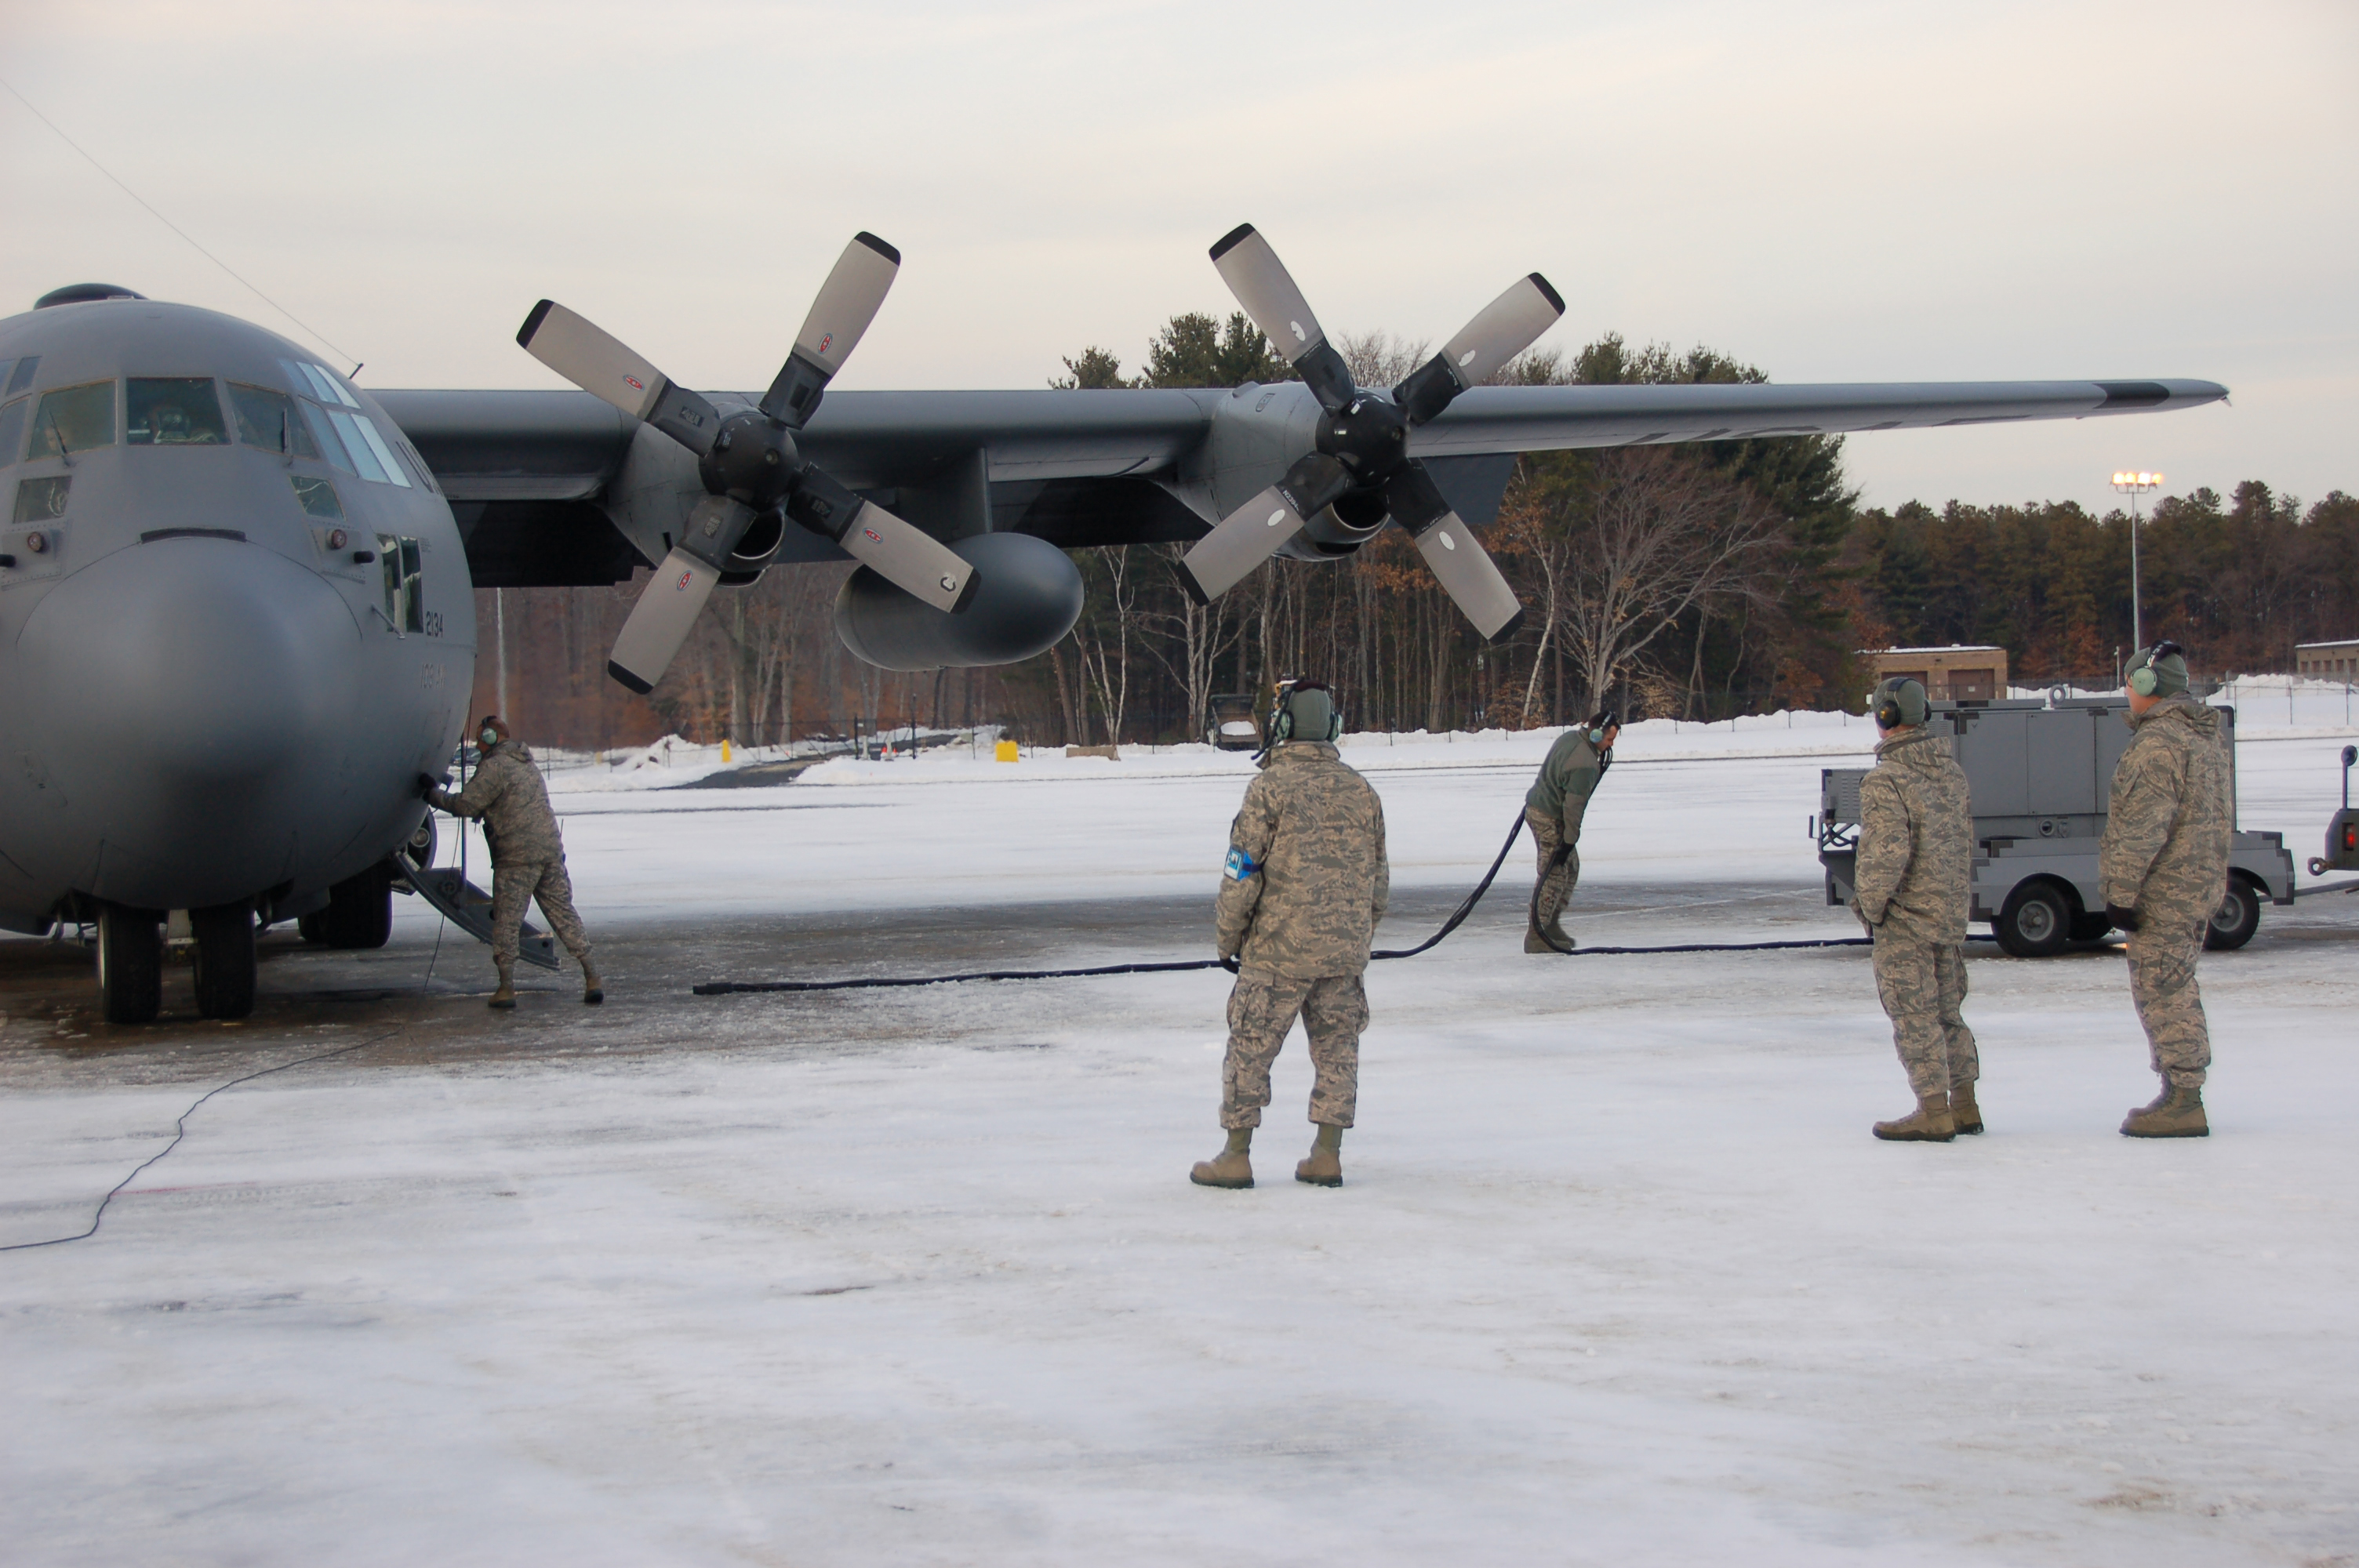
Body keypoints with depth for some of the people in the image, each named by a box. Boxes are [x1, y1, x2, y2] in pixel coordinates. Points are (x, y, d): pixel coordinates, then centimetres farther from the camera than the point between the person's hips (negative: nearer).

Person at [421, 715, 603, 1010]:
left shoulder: (494, 766, -8)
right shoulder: (527, 765, 22)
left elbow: (466, 805, -9)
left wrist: (434, 793, 3)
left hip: (517, 856, -7)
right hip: (551, 851, 7)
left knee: (506, 920, 1)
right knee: (564, 915, 10)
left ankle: (506, 987, -1)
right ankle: (592, 977, 4)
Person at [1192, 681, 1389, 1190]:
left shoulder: (1270, 787, -10)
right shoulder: (1360, 791, 7)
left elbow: (1242, 873, -10)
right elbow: (1378, 877, 14)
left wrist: (1227, 938, 2)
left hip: (1279, 950, -5)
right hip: (1345, 948, 5)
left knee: (1250, 1048, 4)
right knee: (1336, 1048, 12)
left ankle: (1236, 1157, 7)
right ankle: (1327, 1156, 11)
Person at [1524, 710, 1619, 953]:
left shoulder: (1570, 736, 4)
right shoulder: (1585, 765, -26)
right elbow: (1573, 805, -24)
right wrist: (1569, 841, -18)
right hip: (1550, 820, -10)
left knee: (1570, 867, 17)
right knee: (1554, 875, -7)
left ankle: (1550, 924, 20)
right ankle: (1536, 937, -7)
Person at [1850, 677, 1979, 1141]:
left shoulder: (1886, 779, -18)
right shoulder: (1950, 767, 8)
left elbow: (1887, 854, -23)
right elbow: (1966, 836, 14)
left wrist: (1869, 903, -11)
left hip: (1907, 916, -8)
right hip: (1952, 910, 8)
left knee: (1913, 1014, -1)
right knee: (1947, 1009, 16)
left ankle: (1934, 1112, -1)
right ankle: (1964, 1106, 21)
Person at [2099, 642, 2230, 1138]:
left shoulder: (2157, 743, -18)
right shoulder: (2210, 735, 14)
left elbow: (2143, 830, -22)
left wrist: (2120, 892, -19)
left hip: (2162, 892, -10)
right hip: (2201, 887, 10)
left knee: (2162, 992, -6)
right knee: (2176, 989, 16)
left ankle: (2182, 1103, -6)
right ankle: (2182, 1096, 21)